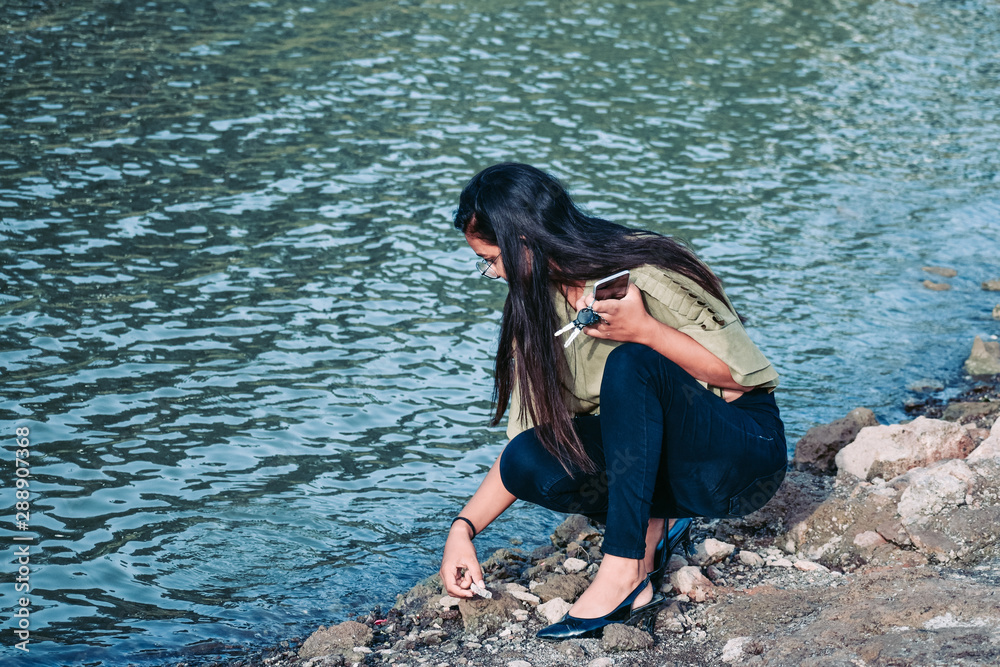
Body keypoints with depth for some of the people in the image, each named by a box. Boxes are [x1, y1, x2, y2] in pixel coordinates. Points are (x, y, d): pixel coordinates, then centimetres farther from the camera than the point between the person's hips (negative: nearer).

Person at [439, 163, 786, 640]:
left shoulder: (646, 273, -16)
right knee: (528, 462, -20)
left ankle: (624, 575, -35)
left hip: (743, 453, -6)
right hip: (658, 462, 6)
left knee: (630, 363, -34)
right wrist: (464, 527, -6)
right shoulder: (538, 308, 4)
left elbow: (739, 373, -17)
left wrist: (644, 330, -30)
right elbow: (526, 435, 4)